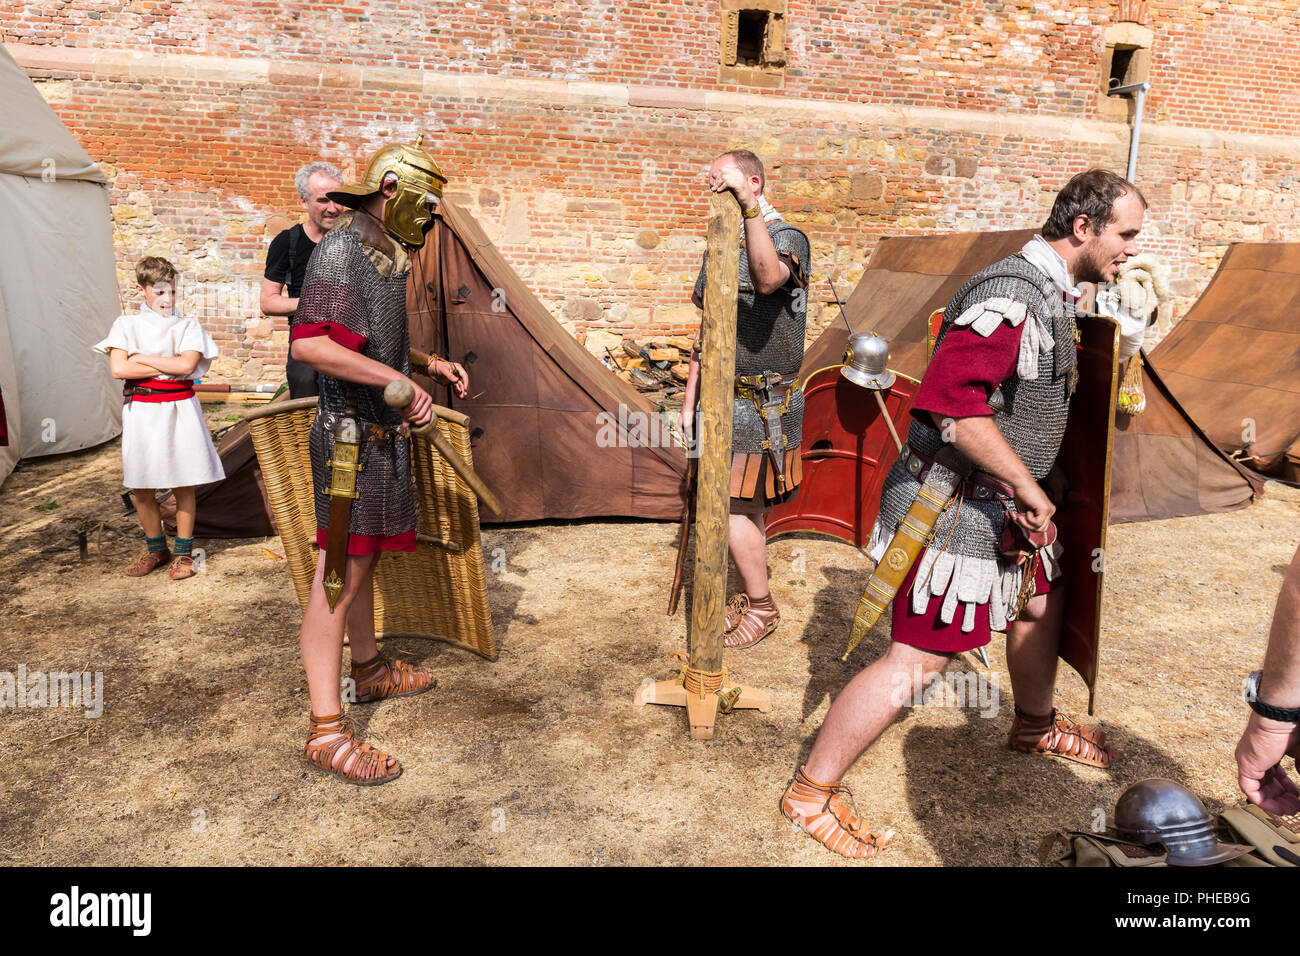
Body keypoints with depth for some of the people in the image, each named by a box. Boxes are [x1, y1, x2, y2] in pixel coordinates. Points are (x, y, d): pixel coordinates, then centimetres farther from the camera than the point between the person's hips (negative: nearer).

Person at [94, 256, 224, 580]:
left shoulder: (187, 327, 3)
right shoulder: (127, 325, 5)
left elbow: (187, 364, -14)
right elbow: (118, 369, -9)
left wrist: (143, 358, -8)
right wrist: (170, 366, -9)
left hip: (179, 410, -1)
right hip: (142, 412, 1)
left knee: (183, 485, 3)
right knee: (141, 488, 7)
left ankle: (183, 552, 15)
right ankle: (155, 549, 23)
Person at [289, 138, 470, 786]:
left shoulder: (383, 255, 16)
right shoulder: (342, 248, -15)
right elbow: (308, 344, -28)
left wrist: (432, 365, 17)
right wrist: (397, 381, -29)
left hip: (381, 433, 10)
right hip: (351, 434, -10)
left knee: (364, 559, 20)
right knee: (339, 573, -9)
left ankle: (370, 671, 36)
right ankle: (326, 730, -3)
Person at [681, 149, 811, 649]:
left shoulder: (788, 238, -9)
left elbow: (768, 279, -36)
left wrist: (751, 206, -41)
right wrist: (690, 400, 14)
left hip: (762, 400, -7)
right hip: (723, 398, 7)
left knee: (732, 505, -7)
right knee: (747, 505, 14)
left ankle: (761, 607, 10)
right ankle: (748, 596, 26)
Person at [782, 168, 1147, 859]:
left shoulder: (1050, 295, 13)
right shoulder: (1011, 296, -22)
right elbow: (953, 403, -34)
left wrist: (1046, 478, 22)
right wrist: (1030, 489, -26)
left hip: (1000, 499, 11)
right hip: (954, 508, -10)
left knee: (1043, 604, 26)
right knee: (915, 662, -7)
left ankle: (1035, 725, 54)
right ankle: (812, 790, 8)